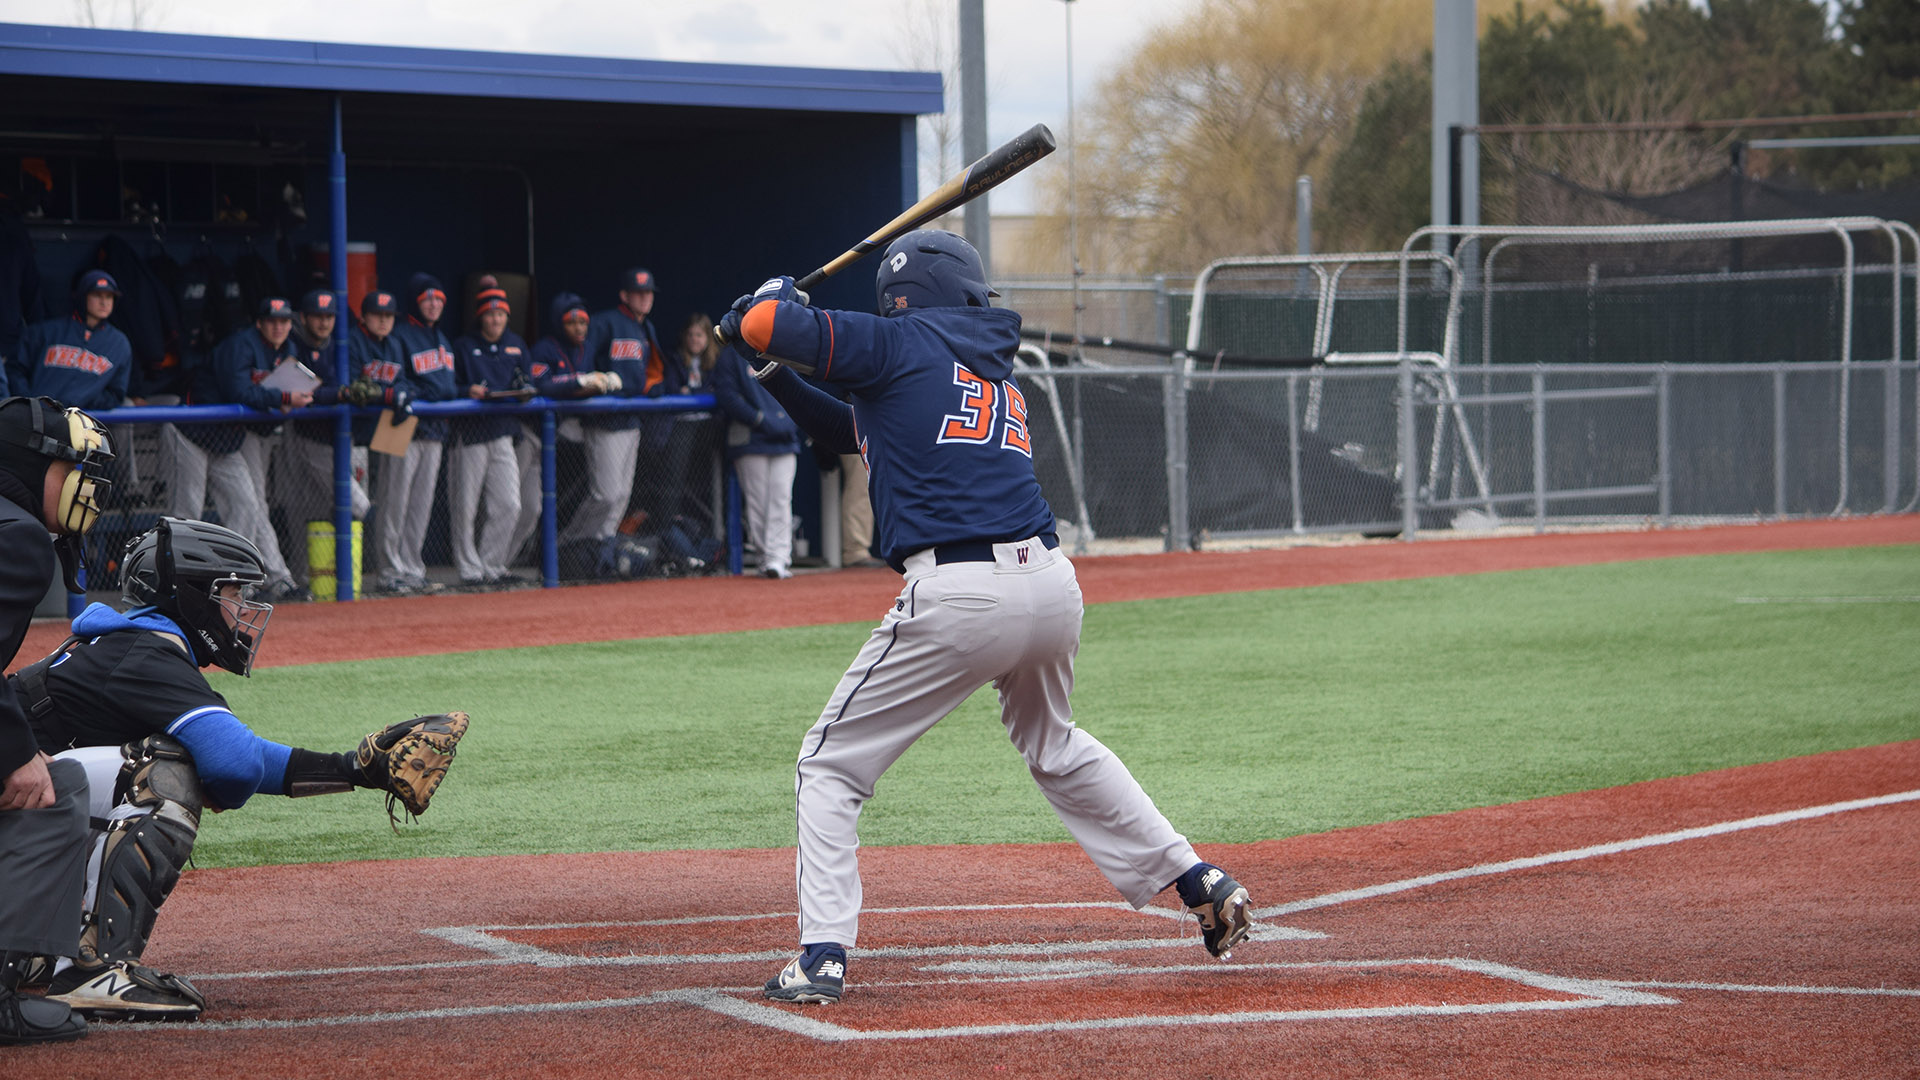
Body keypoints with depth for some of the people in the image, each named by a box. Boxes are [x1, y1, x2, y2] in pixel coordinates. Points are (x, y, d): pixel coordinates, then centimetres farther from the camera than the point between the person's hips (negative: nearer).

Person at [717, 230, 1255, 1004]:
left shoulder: (902, 344, 3)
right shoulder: (997, 370, 26)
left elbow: (767, 324, -5)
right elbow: (859, 432, 33)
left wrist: (764, 303, 17)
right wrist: (777, 379, 27)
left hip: (959, 594, -7)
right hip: (1052, 583, 7)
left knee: (829, 765, 6)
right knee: (1055, 748, 34)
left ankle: (822, 957, -5)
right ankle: (1200, 884, 31)